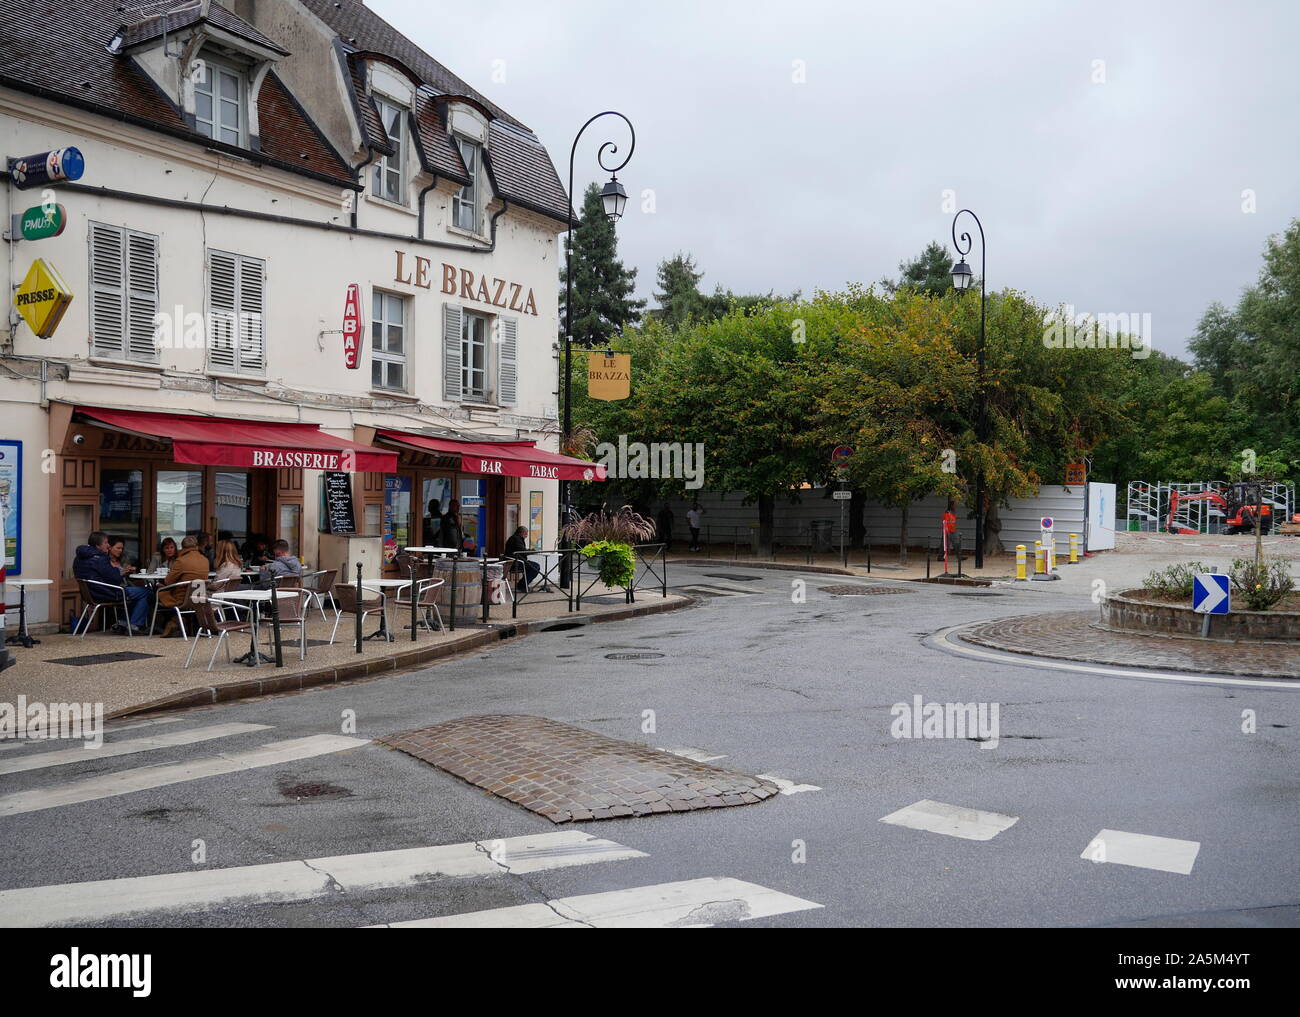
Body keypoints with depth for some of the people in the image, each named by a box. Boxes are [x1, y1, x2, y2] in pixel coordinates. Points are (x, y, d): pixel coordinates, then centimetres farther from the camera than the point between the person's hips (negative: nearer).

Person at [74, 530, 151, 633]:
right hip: (106, 595, -10)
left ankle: (123, 622, 23)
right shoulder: (99, 559, -20)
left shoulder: (79, 559, 10)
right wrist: (114, 568, 1)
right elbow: (116, 580, -19)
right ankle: (134, 625, -1)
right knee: (144, 592, -6)